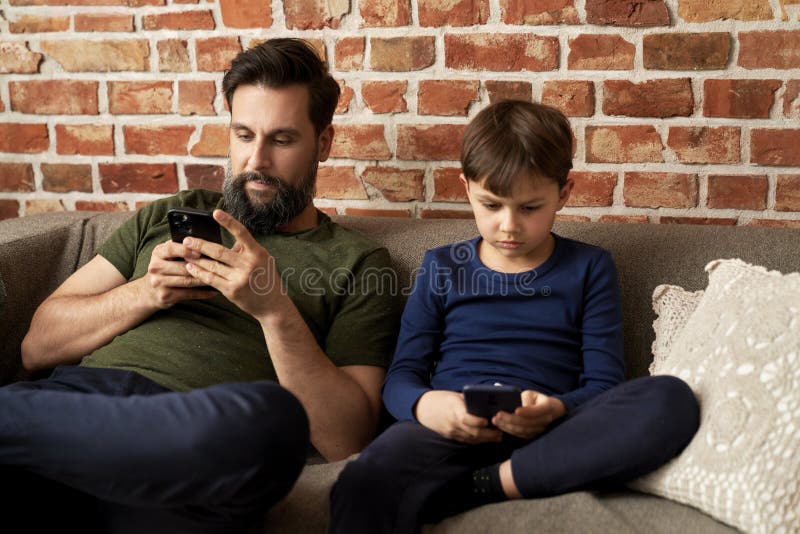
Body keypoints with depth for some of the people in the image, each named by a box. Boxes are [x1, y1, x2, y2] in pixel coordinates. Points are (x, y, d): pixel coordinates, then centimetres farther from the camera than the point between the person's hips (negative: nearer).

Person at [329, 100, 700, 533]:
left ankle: (486, 485, -26)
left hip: (547, 434, 3)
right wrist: (425, 405, -13)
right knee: (362, 487, -39)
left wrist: (556, 410, -16)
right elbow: (401, 376, 12)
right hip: (450, 429, -3)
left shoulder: (589, 268, 16)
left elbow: (603, 383, 8)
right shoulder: (441, 267, 18)